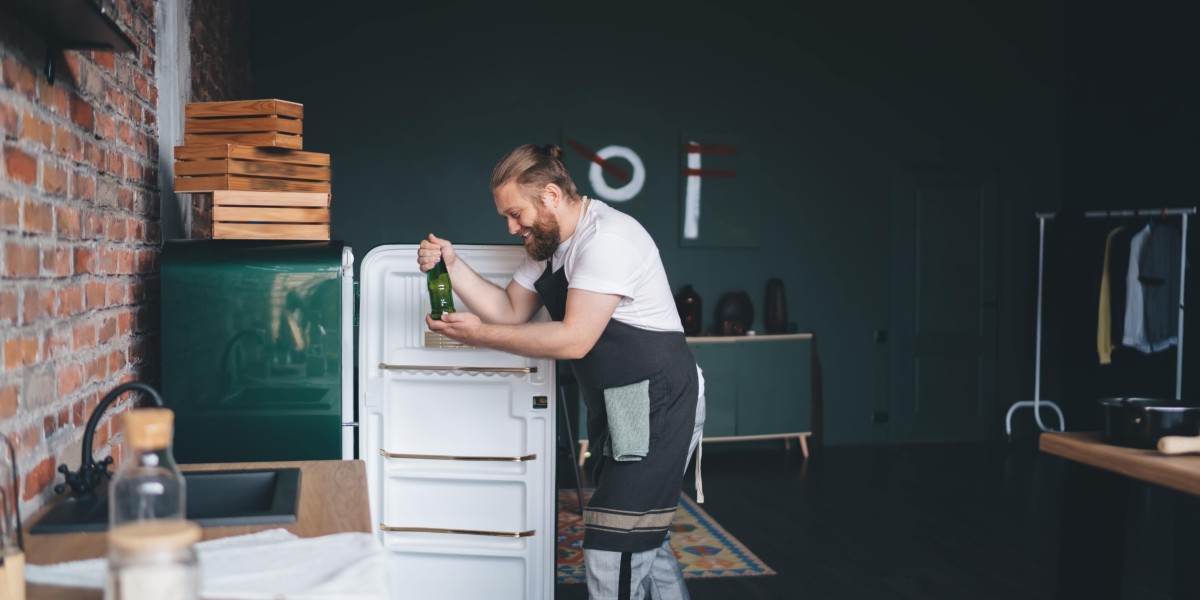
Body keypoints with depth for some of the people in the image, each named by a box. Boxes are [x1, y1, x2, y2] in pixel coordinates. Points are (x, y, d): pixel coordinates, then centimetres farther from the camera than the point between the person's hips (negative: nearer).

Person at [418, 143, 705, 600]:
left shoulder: (607, 239, -21)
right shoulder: (549, 243, 11)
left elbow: (573, 339, -25)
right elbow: (511, 311, 12)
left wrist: (479, 334, -18)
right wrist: (453, 266, -1)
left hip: (659, 409, -10)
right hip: (623, 410, 10)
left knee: (614, 553, -9)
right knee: (644, 540, 21)